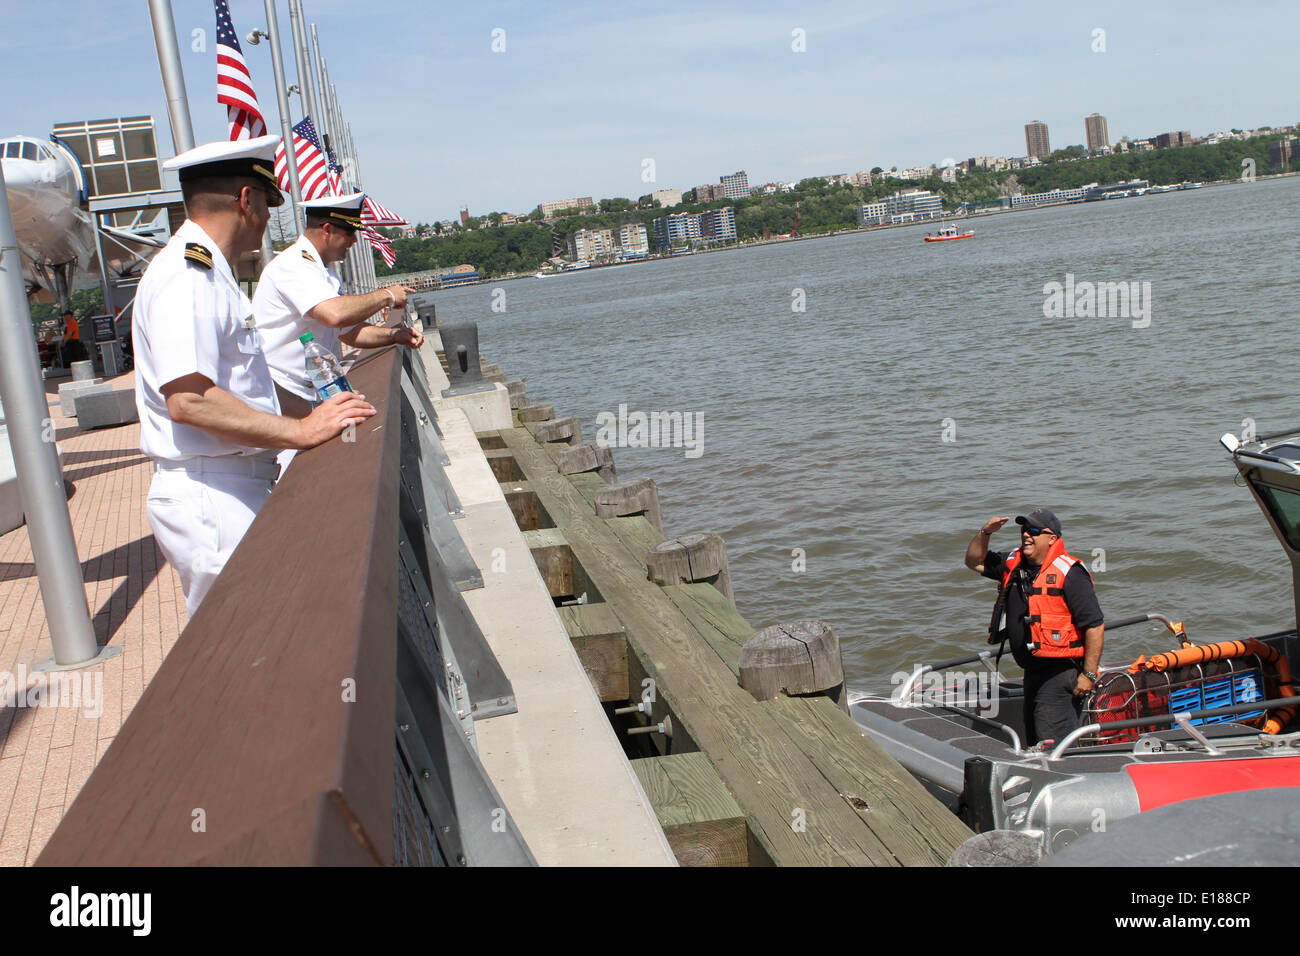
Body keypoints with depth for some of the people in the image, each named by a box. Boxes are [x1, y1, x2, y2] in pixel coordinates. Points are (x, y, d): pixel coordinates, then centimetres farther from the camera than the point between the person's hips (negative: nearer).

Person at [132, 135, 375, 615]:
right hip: (210, 501, -11)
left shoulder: (208, 274, 20)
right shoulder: (186, 278, -15)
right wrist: (301, 430, -22)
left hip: (237, 493, 11)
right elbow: (187, 399, -26)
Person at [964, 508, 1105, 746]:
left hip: (1062, 671, -8)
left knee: (1052, 741, -13)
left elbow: (1095, 625, -16)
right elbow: (975, 562, 21)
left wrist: (1089, 675, -18)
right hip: (1033, 671, 8)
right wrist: (985, 532, 2)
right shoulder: (1013, 564, 8)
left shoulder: (1069, 573, -15)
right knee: (1034, 741, 16)